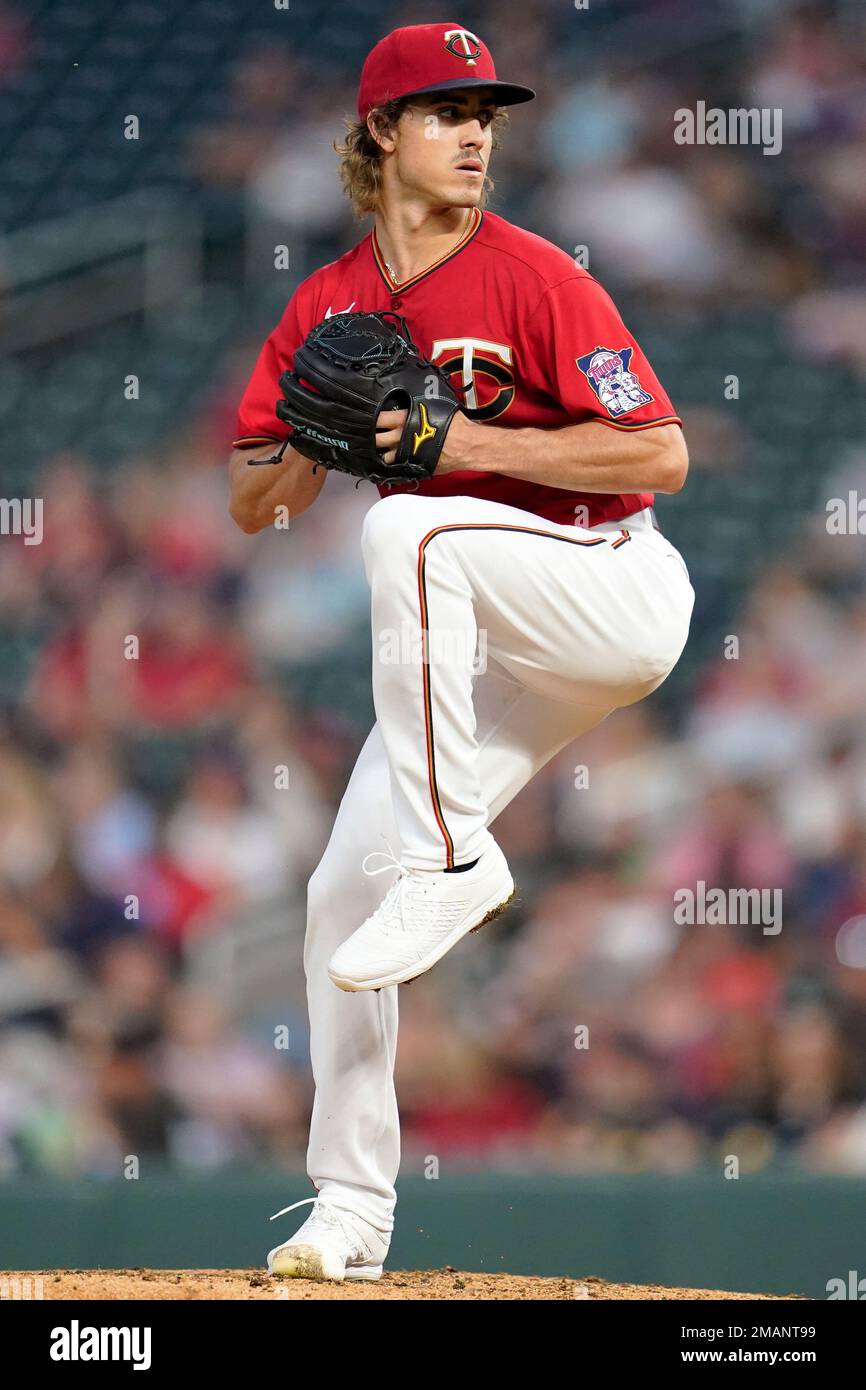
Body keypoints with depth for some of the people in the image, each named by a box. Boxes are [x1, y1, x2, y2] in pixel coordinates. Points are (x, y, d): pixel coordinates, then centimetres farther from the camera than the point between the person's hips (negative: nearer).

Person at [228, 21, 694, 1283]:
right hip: (489, 647, 6)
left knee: (408, 532, -34)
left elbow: (663, 455, -19)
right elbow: (254, 507, 9)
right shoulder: (328, 304, 5)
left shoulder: (533, 277, -12)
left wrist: (459, 439, -22)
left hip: (619, 596, -6)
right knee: (340, 891, -2)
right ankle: (350, 1214, 8)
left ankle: (450, 860, -27)